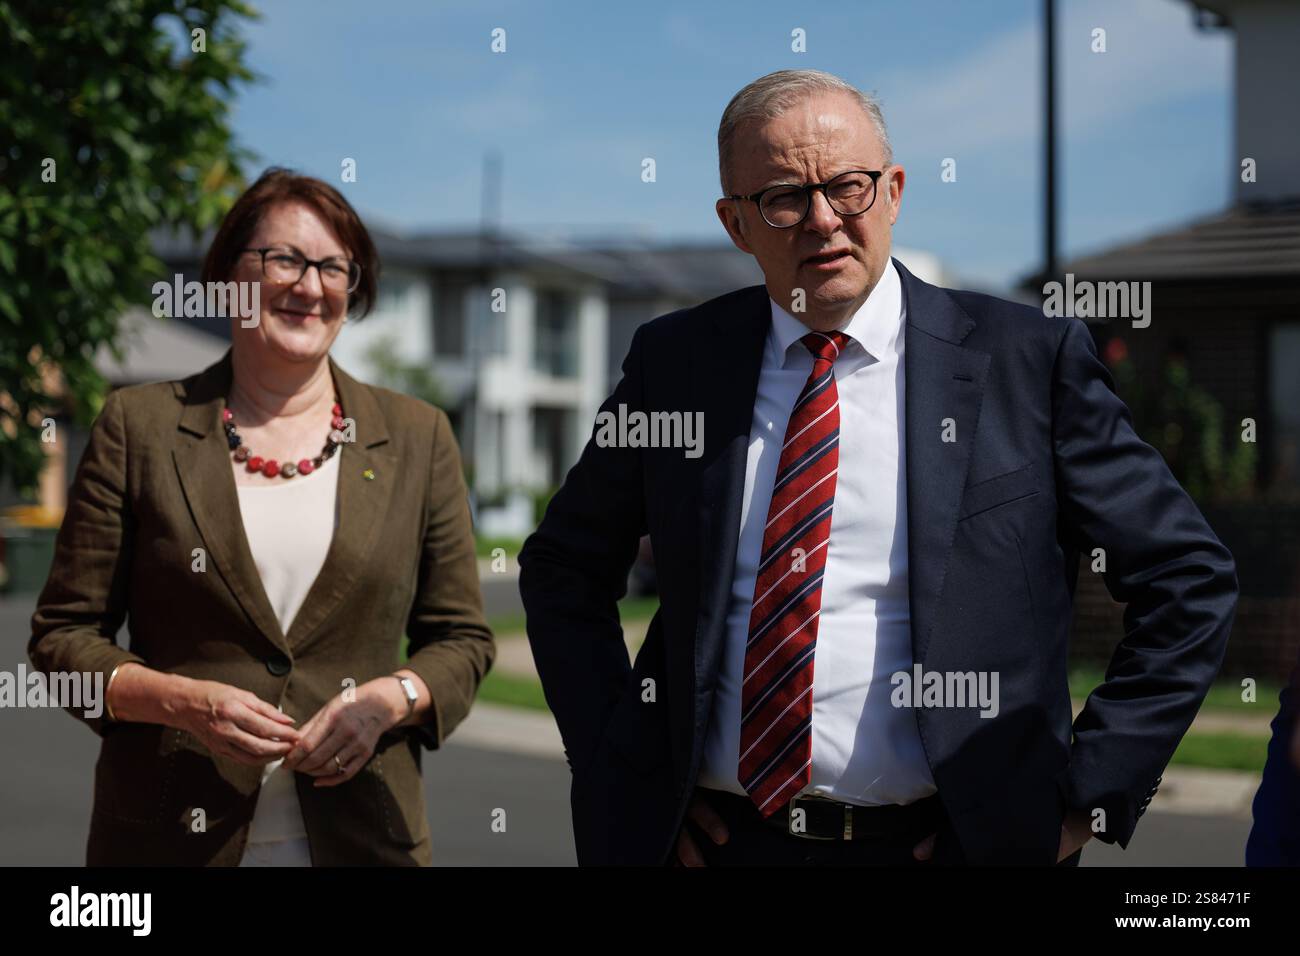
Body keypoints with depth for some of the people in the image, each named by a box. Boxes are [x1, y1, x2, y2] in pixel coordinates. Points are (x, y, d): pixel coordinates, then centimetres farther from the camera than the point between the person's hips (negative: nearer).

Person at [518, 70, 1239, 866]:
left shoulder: (1030, 359, -5)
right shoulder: (673, 360, 2)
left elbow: (1192, 579, -1)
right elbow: (563, 569, 12)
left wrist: (1088, 795, -7)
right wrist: (618, 767, 2)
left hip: (951, 839, -1)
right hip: (717, 837, 2)